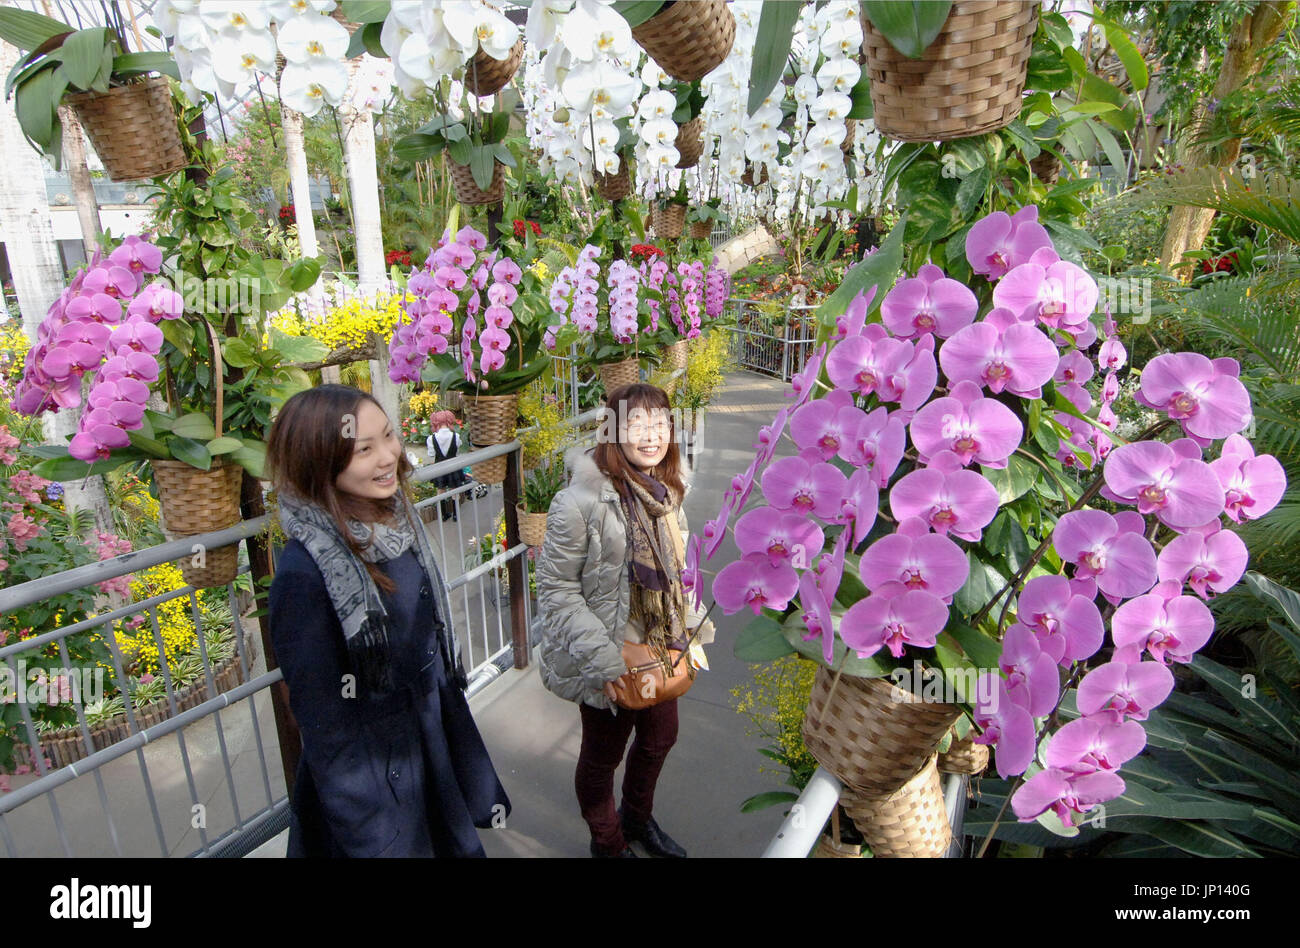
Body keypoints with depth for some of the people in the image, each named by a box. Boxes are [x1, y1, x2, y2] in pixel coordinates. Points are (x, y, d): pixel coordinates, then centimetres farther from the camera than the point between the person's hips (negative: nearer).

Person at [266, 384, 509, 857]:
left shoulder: (393, 517, -8)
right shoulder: (304, 570, -29)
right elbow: (322, 722, -21)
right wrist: (371, 839, -15)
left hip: (435, 736, 6)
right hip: (372, 774, -6)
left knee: (451, 841, 26)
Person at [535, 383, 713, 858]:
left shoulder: (663, 492, -2)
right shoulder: (582, 501, -25)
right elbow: (555, 590, -20)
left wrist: (690, 635, 8)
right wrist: (602, 660, -23)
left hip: (661, 649, 7)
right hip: (611, 663, -7)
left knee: (661, 736, 24)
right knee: (603, 753, 16)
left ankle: (637, 817, 55)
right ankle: (607, 842, 46)